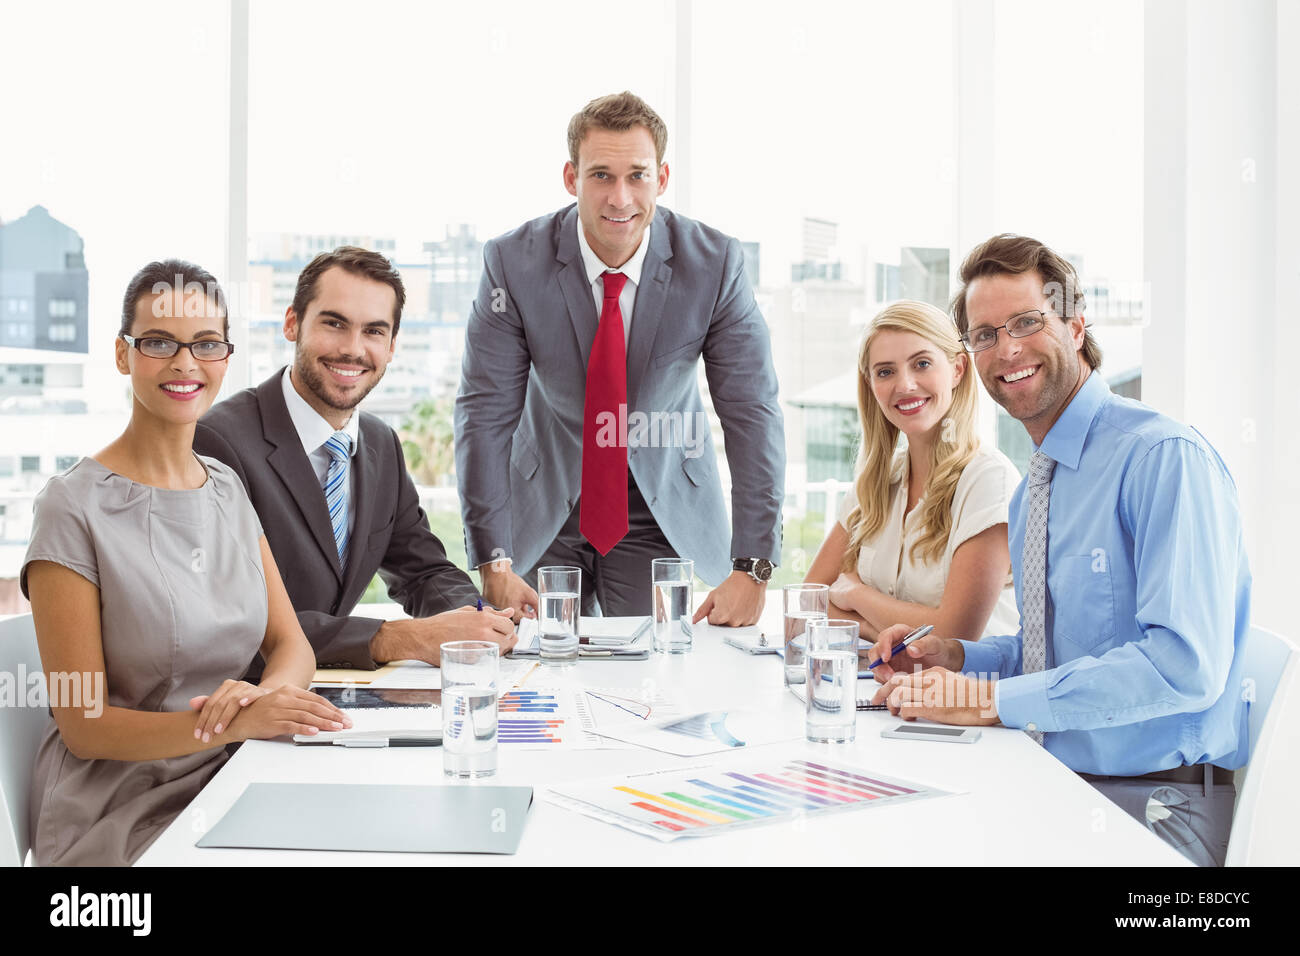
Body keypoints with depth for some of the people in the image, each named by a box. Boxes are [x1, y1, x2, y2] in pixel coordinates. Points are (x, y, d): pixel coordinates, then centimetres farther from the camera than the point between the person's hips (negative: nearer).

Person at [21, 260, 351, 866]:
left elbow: (291, 645, 8)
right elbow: (84, 725, -11)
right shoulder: (75, 507, -10)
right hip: (121, 813, -6)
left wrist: (266, 692, -16)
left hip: (226, 791, 6)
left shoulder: (226, 489, 10)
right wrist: (234, 724, -25)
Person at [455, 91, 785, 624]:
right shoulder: (514, 261, -16)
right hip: (544, 506, 0)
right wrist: (494, 565, -22)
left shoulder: (715, 264, -16)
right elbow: (486, 412, -15)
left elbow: (753, 414, -16)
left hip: (668, 511, 0)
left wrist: (752, 569, -23)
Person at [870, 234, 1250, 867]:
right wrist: (957, 658, 4)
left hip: (1151, 810, -8)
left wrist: (988, 698, -22)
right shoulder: (1031, 491, 15)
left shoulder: (1166, 458, -15)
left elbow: (1184, 663, -25)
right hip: (1053, 784, 8)